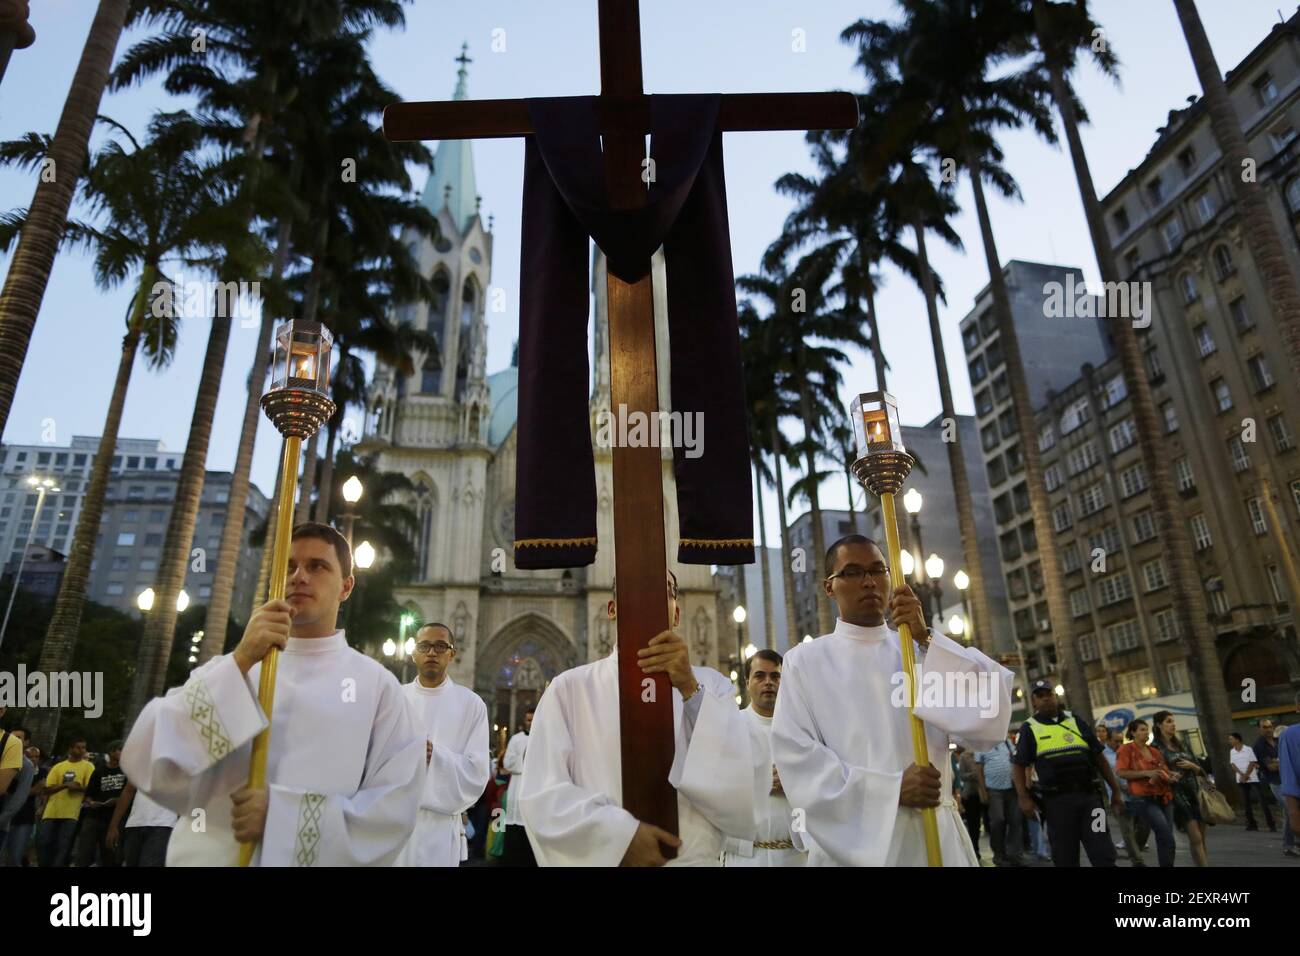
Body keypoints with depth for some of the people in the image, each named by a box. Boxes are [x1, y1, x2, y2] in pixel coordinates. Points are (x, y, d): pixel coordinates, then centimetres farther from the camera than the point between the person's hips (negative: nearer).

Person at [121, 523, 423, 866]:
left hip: (312, 858, -1)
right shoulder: (226, 667, 1)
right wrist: (239, 664, -20)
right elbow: (147, 766, -11)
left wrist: (285, 815, -21)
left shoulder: (377, 684, -5)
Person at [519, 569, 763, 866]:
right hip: (598, 859, -1)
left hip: (694, 860, 2)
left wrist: (690, 690, -20)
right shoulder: (569, 689, -3)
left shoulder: (710, 686, -1)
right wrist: (621, 835, -21)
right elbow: (542, 793, -9)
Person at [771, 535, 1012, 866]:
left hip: (935, 836, 2)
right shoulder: (805, 661, 0)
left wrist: (926, 641, -12)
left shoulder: (925, 651, 7)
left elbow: (988, 722, -6)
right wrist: (892, 789, -16)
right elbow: (797, 758, -8)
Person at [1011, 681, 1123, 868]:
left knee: (1104, 855, -3)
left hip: (1089, 795, 1)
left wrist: (1115, 791, 11)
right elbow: (1019, 766, 2)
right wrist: (1024, 798, -9)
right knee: (1065, 857, 7)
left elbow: (1099, 758, 15)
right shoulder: (1029, 729, 5)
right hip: (1057, 800, -1)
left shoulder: (1076, 721, 11)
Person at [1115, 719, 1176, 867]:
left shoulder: (1154, 751, 15)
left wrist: (1170, 777, 3)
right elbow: (1121, 772, -14)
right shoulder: (1126, 749, -4)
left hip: (1164, 798, 7)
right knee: (1167, 837, -17)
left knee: (1164, 838, 8)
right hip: (1144, 799, -7)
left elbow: (1164, 771, 27)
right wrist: (1146, 773, -21)